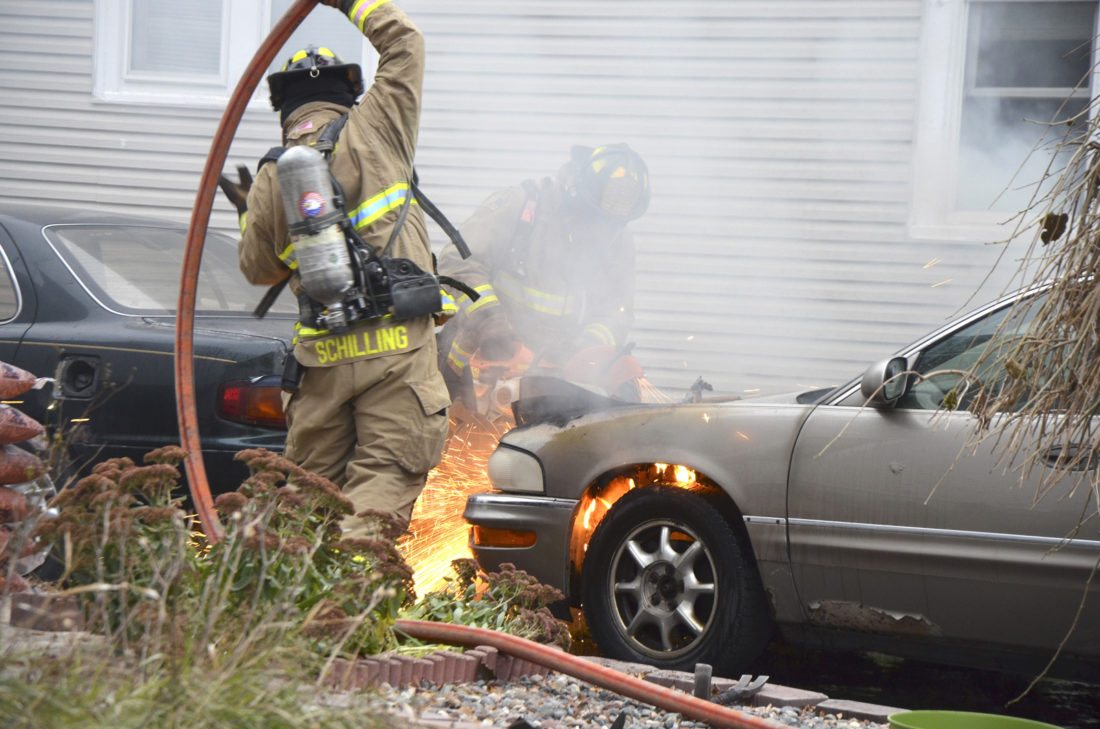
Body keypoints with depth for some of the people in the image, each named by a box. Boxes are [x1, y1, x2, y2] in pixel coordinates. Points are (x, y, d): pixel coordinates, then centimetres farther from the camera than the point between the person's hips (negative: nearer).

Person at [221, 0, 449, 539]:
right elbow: (405, 44, 10)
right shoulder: (372, 133, -1)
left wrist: (248, 213, 37)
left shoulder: (270, 181, 8)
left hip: (321, 355, 3)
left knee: (312, 480, 15)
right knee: (384, 474, -6)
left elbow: (260, 269, 20)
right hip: (395, 345, -3)